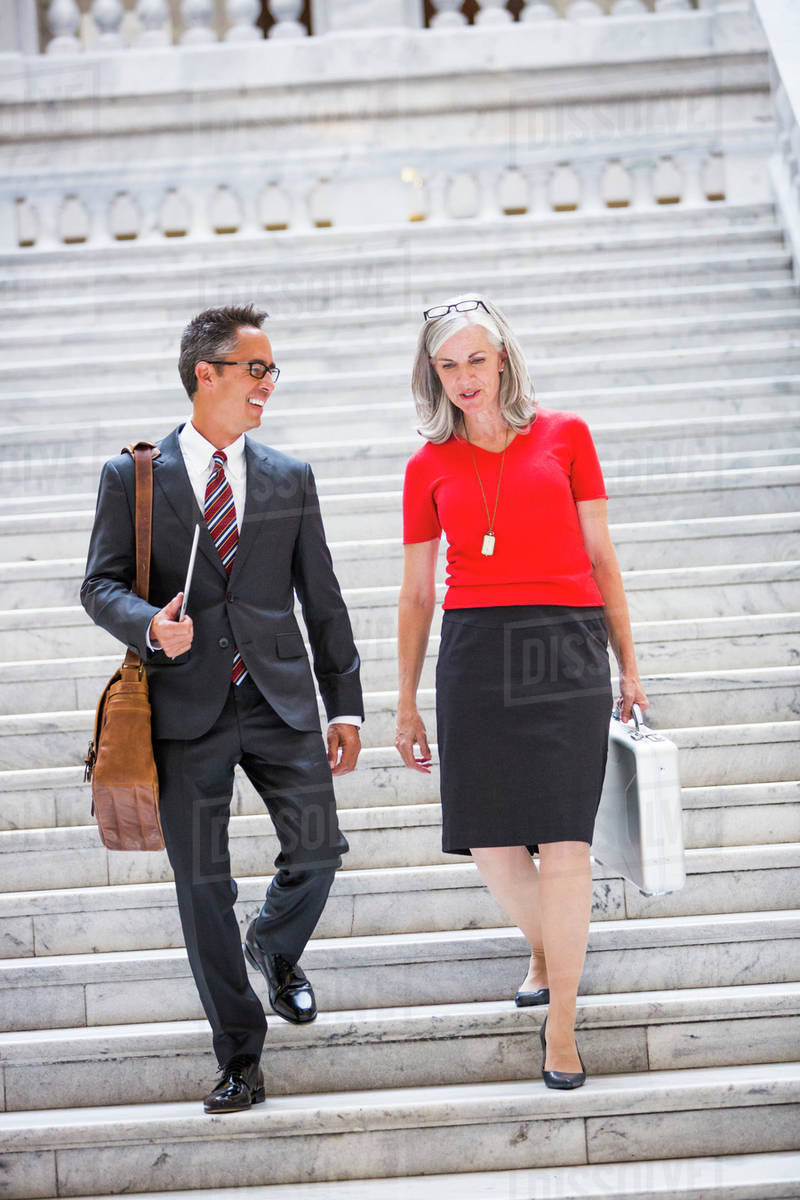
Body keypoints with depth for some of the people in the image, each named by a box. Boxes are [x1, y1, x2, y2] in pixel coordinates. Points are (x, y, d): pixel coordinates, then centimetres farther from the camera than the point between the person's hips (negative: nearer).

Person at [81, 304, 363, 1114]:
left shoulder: (290, 480, 10)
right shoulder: (132, 476, 3)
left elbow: (321, 598, 12)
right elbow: (101, 585, 2)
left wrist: (345, 704, 9)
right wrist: (150, 625, -19)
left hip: (281, 699, 2)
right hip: (187, 709, -2)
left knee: (318, 849, -3)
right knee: (202, 885, 1)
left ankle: (276, 947, 33)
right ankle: (239, 1055, 14)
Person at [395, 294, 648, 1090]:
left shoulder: (564, 436, 7)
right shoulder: (430, 466, 9)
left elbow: (599, 555, 10)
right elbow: (416, 593, 13)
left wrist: (629, 664, 9)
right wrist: (406, 706, 14)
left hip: (567, 645, -1)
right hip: (474, 650, 2)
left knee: (564, 840, -8)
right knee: (489, 842, 1)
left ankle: (560, 1024, 5)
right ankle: (544, 954, 32)